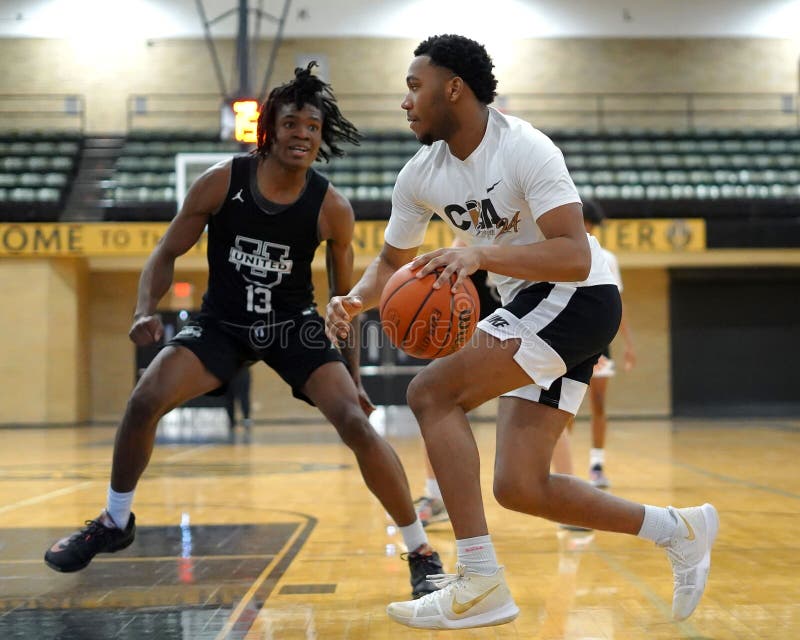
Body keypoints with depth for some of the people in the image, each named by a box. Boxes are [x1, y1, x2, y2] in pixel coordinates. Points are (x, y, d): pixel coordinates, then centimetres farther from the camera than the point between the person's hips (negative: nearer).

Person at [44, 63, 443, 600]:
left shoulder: (332, 208, -14)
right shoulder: (221, 182, -15)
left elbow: (346, 298, -1)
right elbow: (168, 253, -4)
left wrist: (354, 376, -2)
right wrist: (146, 311, -23)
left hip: (295, 325, -1)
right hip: (222, 322, 1)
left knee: (356, 422, -20)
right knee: (144, 401, -16)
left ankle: (422, 553, -5)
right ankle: (115, 523, 11)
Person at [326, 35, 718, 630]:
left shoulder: (525, 149, -20)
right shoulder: (420, 176, 3)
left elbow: (575, 258, -29)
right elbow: (391, 262, 15)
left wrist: (480, 253, -41)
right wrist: (354, 300, -6)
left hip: (579, 298, -8)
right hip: (530, 311, 8)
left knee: (432, 392, -22)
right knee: (519, 487, 1)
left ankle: (481, 583, -19)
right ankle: (678, 529, 18)